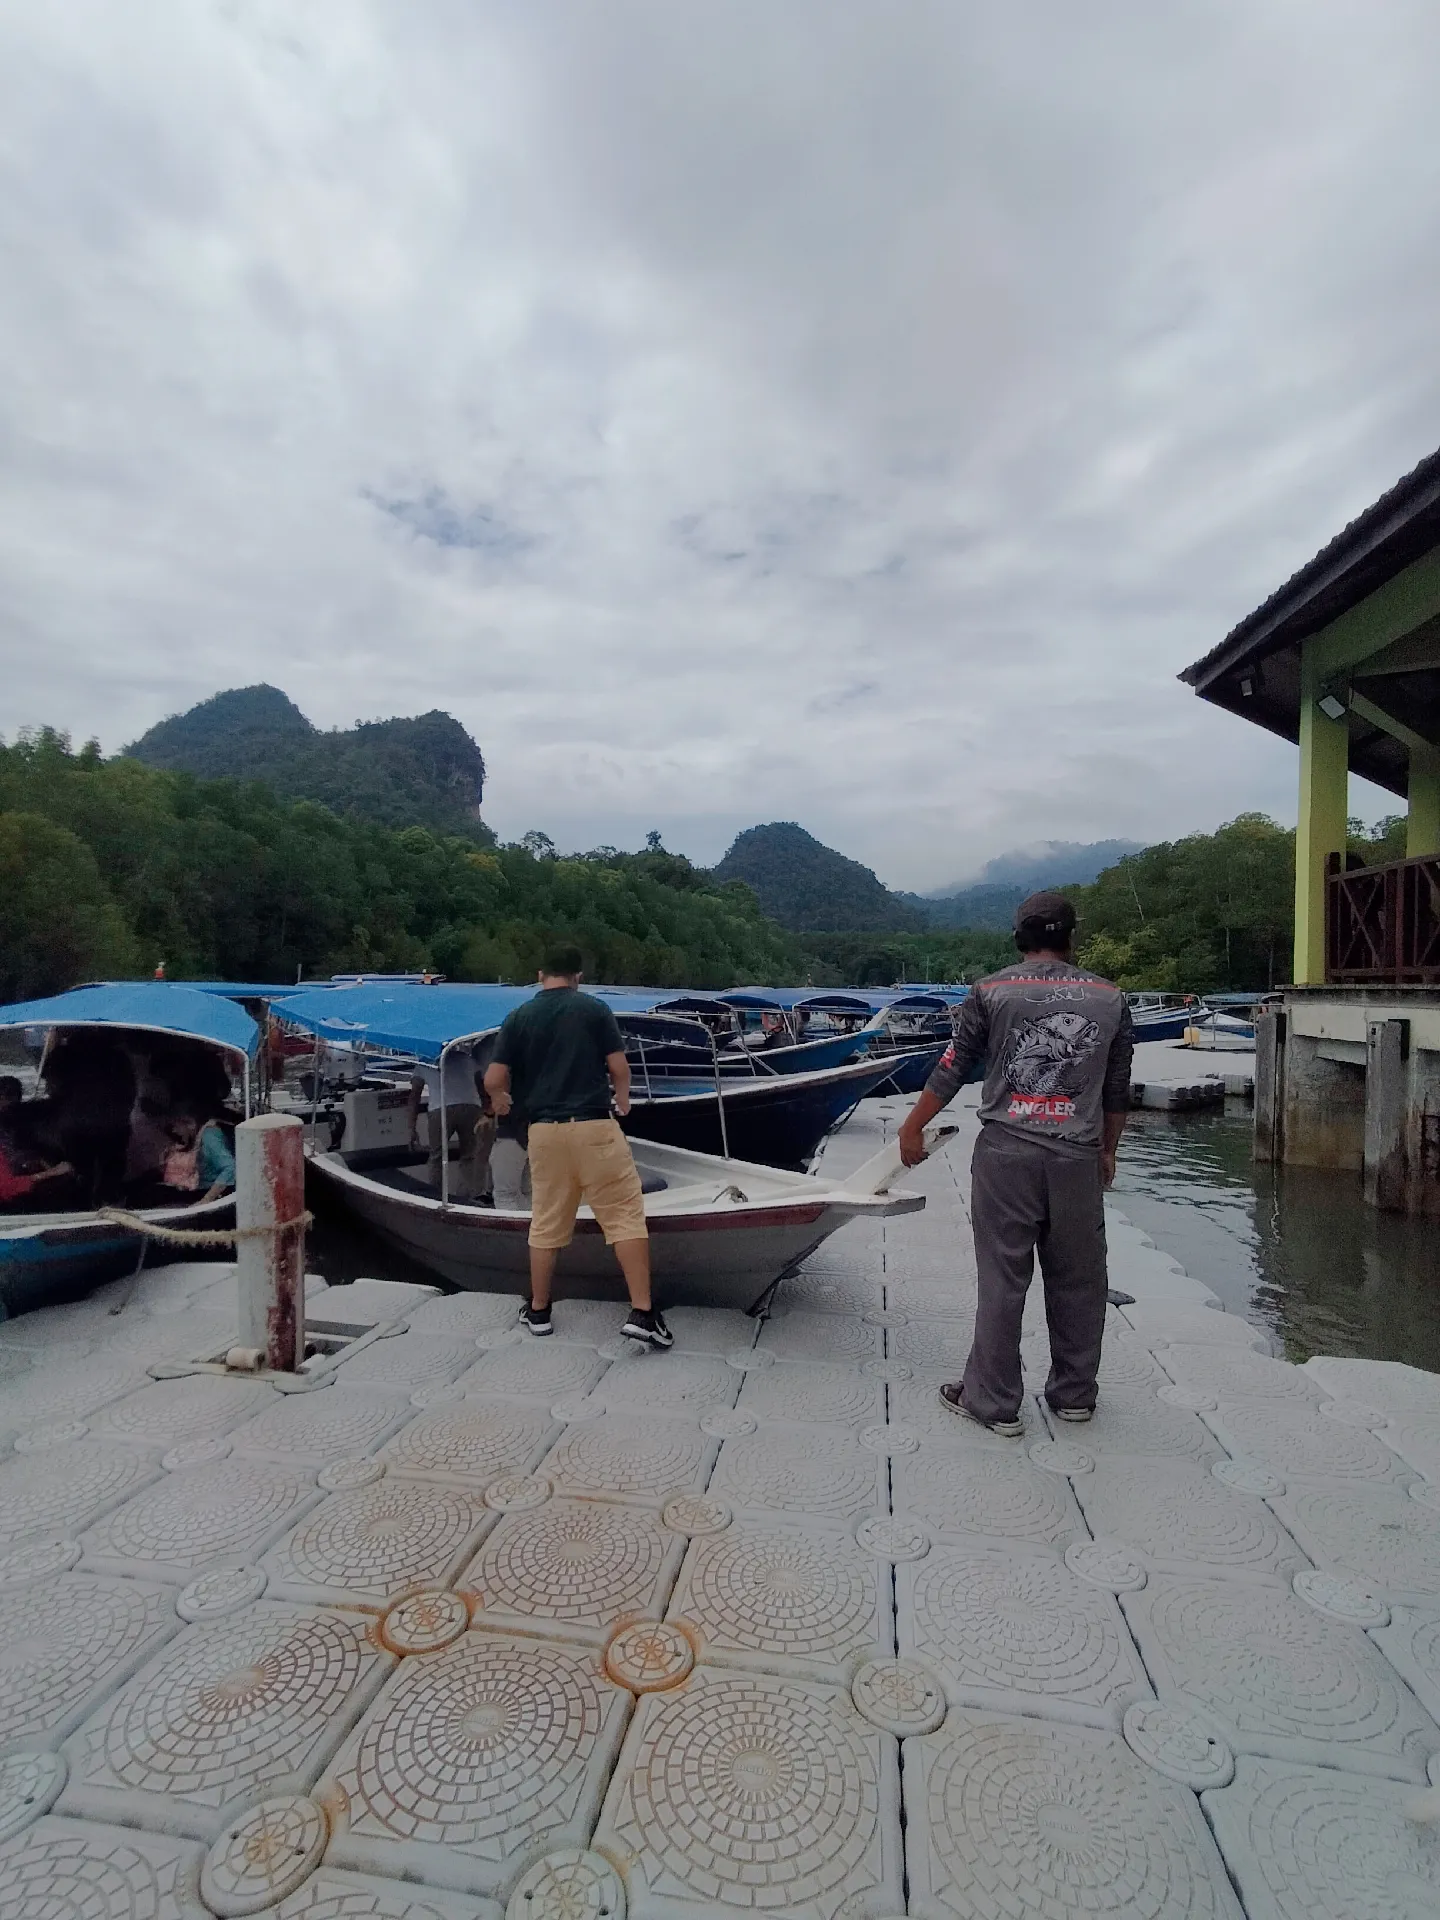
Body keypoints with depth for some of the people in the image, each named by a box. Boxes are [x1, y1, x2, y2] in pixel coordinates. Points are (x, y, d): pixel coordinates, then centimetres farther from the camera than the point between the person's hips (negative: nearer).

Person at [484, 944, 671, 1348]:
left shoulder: (518, 1017, 6)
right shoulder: (595, 1008, 1)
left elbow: (493, 1079, 2)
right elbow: (619, 1067, -1)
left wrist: (500, 1101, 25)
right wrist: (622, 1101, 19)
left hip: (544, 1130, 3)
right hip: (594, 1126, -3)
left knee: (546, 1223, 16)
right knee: (626, 1217, 1)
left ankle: (538, 1310, 28)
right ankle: (642, 1313, -4)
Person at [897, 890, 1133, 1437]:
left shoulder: (992, 991, -2)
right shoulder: (1109, 998, 6)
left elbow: (952, 1069, 0)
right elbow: (1117, 1089, 11)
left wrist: (913, 1128, 11)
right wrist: (1108, 1150, 25)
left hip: (1005, 1154, -2)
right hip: (1079, 1159, 3)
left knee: (1002, 1279, 5)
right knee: (1077, 1279, 15)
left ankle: (994, 1402, 15)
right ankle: (1074, 1395, 30)